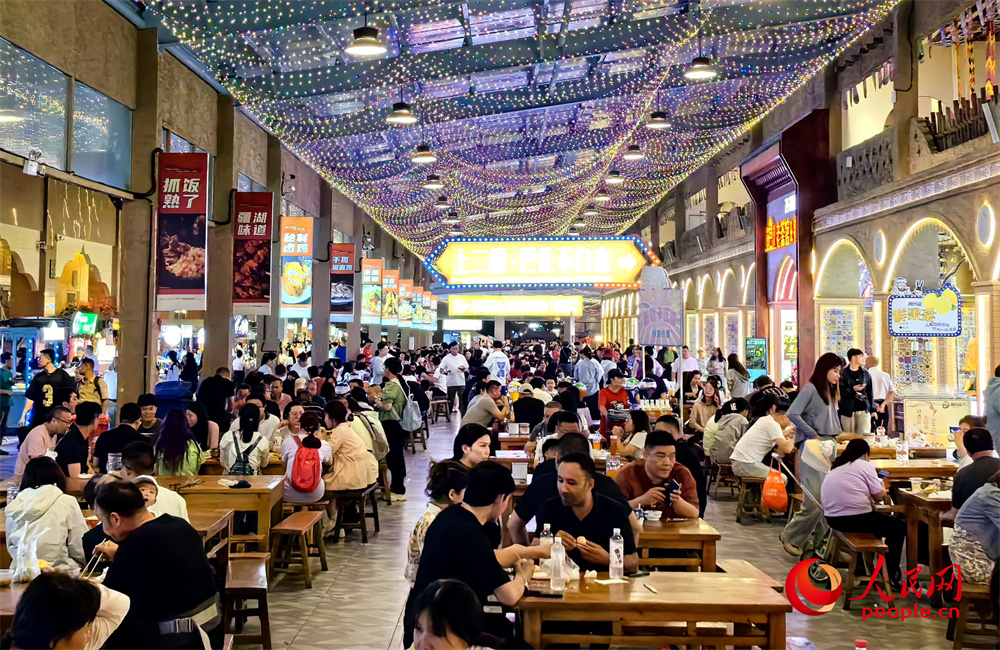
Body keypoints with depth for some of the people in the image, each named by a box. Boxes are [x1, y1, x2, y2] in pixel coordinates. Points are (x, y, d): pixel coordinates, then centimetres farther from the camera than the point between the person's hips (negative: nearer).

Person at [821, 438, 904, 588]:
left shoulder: (835, 467, 17)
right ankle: (890, 575, 15)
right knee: (899, 527, 11)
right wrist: (882, 487, 18)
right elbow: (879, 496, -2)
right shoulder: (865, 465, -3)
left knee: (878, 520, 32)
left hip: (833, 519, 8)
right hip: (857, 519, -8)